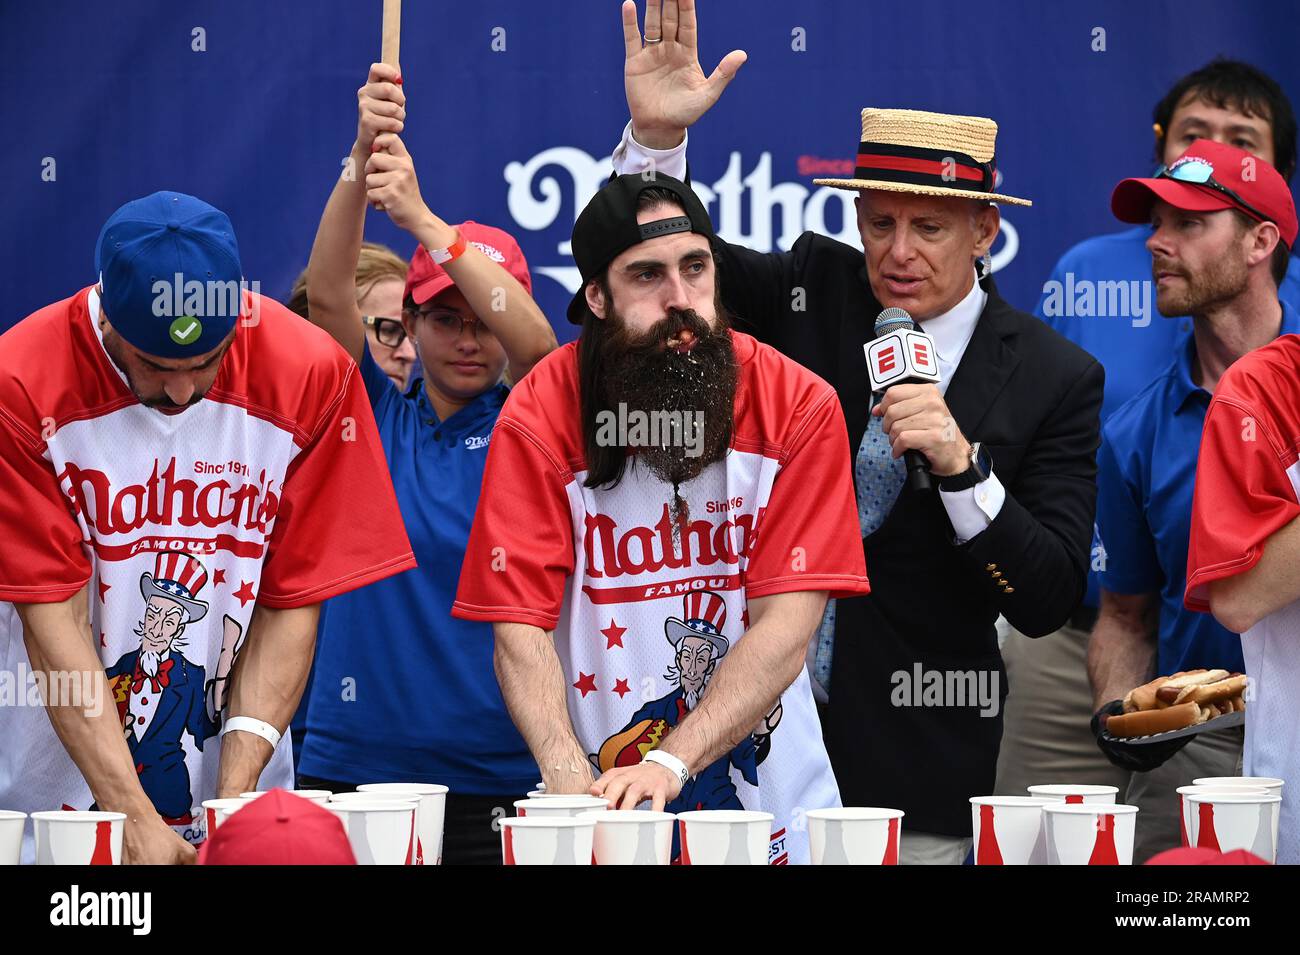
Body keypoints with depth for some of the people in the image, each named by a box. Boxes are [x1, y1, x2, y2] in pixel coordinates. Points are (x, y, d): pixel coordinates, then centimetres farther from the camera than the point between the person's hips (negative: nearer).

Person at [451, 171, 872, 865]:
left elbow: (786, 626, -14)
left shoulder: (798, 406, -9)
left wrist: (668, 765, -26)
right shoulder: (540, 417, -9)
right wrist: (573, 782, -29)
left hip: (775, 801, 1)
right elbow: (520, 628, -13)